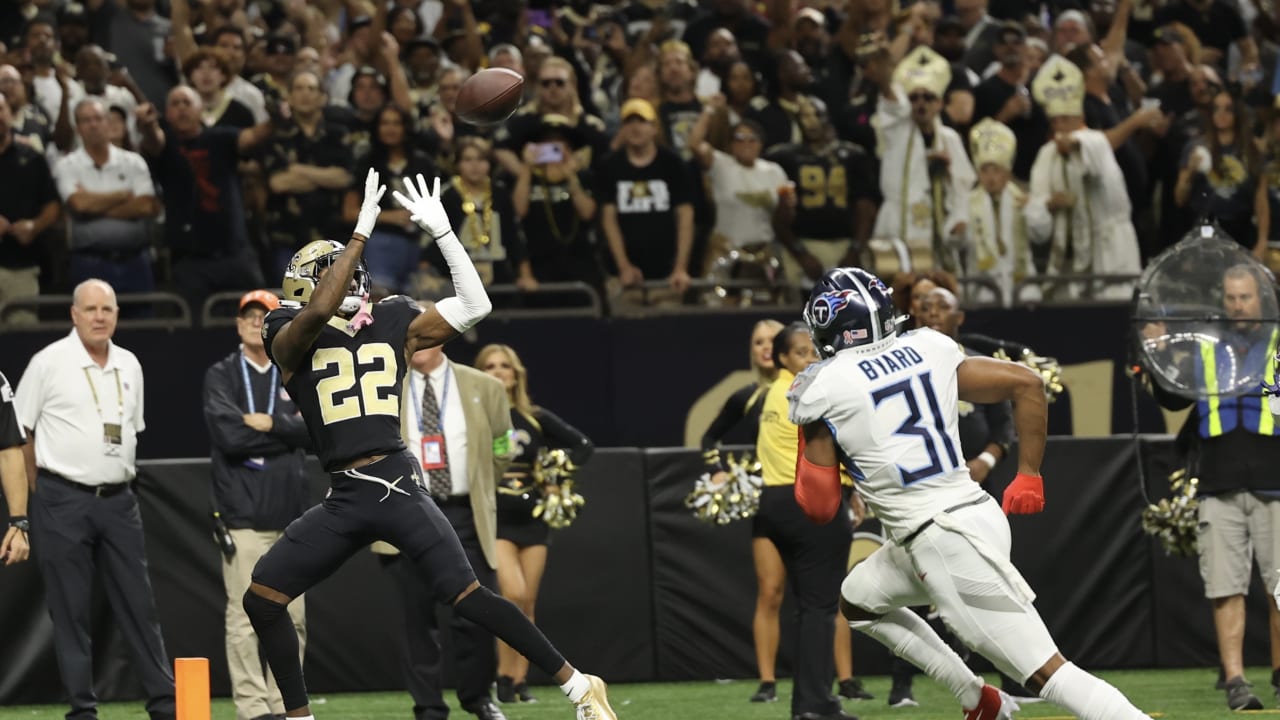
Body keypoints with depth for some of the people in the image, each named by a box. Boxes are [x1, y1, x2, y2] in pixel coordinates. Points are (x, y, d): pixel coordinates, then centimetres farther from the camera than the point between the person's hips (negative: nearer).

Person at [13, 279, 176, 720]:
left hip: (118, 500, 5)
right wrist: (45, 489, 4)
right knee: (70, 608, -1)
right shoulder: (50, 362, -4)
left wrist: (118, 479, 14)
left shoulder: (129, 366, 11)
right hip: (63, 502, -5)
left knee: (138, 602, 4)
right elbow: (18, 432, 0)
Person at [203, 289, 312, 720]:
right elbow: (229, 435, -11)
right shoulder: (221, 377, 4)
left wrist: (268, 423, -11)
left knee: (293, 615, 3)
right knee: (246, 615, -8)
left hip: (291, 513, 4)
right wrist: (288, 432, -4)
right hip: (244, 512, -4)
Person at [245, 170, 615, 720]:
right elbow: (318, 312, -21)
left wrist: (440, 230, 0)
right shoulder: (290, 337, 2)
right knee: (262, 597, -2)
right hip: (343, 499, 2)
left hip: (398, 487, -1)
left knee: (467, 596, -11)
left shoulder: (391, 324, 10)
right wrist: (361, 233, -19)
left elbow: (473, 307, 7)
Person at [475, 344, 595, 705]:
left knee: (526, 604, 5)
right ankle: (504, 675, -6)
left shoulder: (536, 419, 5)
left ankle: (520, 680, 12)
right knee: (514, 594, -19)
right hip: (493, 519, -4)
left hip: (532, 519, 4)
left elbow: (583, 445, 13)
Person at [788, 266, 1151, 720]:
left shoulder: (823, 392, -6)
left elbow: (820, 507, -1)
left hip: (943, 543, -8)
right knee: (857, 599, 28)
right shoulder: (930, 351, 9)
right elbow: (1027, 384, 6)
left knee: (1045, 672, -9)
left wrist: (807, 439, 15)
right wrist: (1028, 475, 14)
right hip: (977, 511, 8)